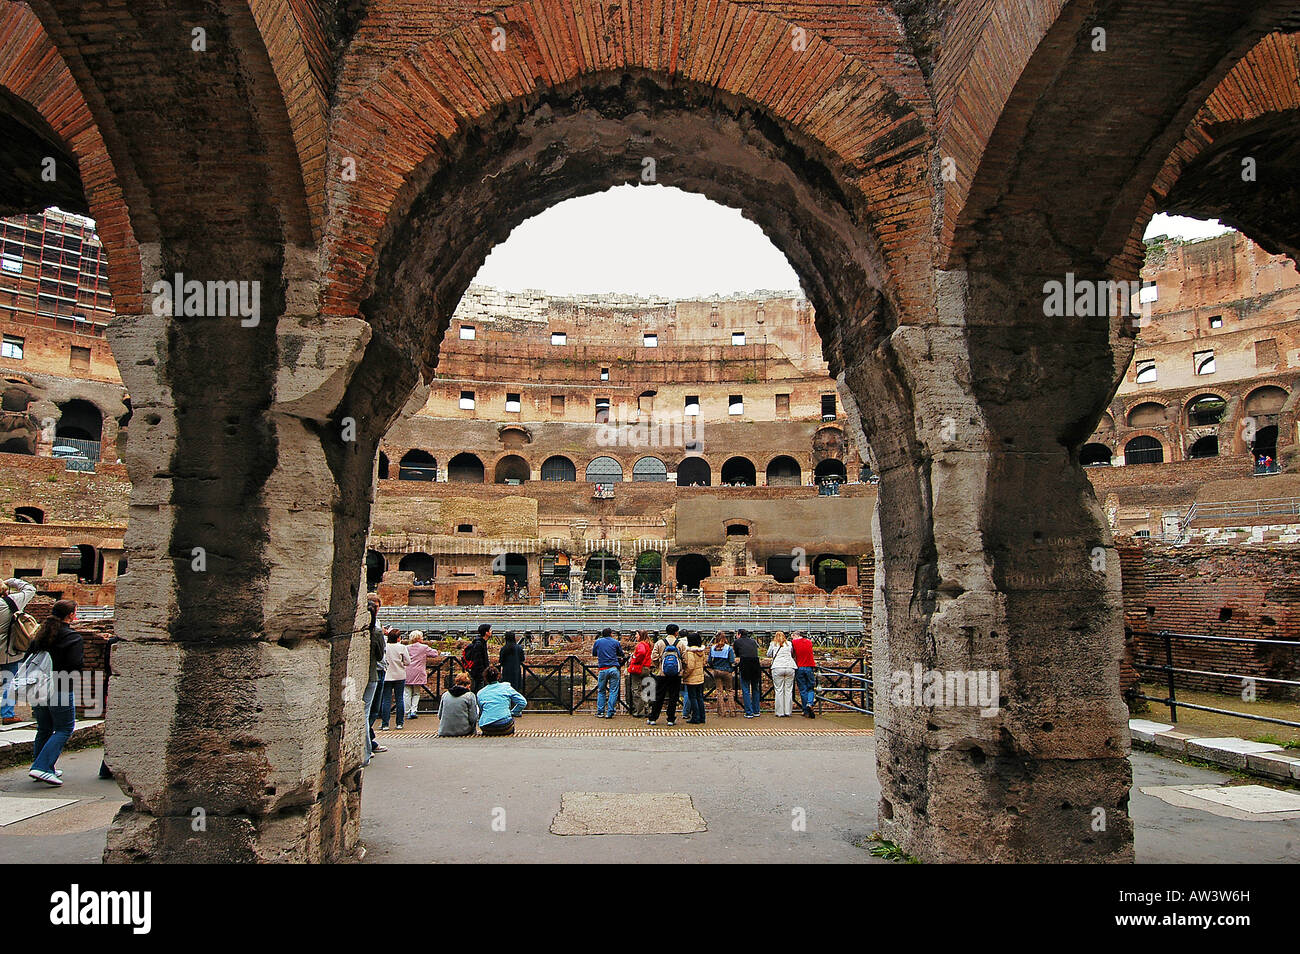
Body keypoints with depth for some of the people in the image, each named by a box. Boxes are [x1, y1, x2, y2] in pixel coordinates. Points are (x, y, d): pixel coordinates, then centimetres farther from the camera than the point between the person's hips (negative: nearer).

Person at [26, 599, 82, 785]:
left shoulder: (40, 636, 9)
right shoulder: (74, 638, -11)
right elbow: (75, 667, -18)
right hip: (61, 691, -7)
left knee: (43, 730, 17)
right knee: (64, 730, 2)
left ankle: (44, 768, 24)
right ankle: (42, 768, -10)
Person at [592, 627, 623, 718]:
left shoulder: (597, 642, 8)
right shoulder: (616, 642, 5)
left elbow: (593, 653, 21)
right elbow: (621, 654, 15)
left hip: (602, 669, 1)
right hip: (613, 669, -1)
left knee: (601, 691, 12)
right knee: (613, 691, 2)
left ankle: (600, 712, 9)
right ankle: (610, 713, -2)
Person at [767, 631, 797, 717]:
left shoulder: (773, 644, 11)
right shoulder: (789, 643, 14)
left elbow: (768, 655, 22)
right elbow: (793, 655, 21)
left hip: (777, 668, -2)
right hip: (790, 667, 2)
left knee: (779, 690, 1)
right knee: (788, 690, 6)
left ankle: (780, 713, 0)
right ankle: (787, 712, 5)